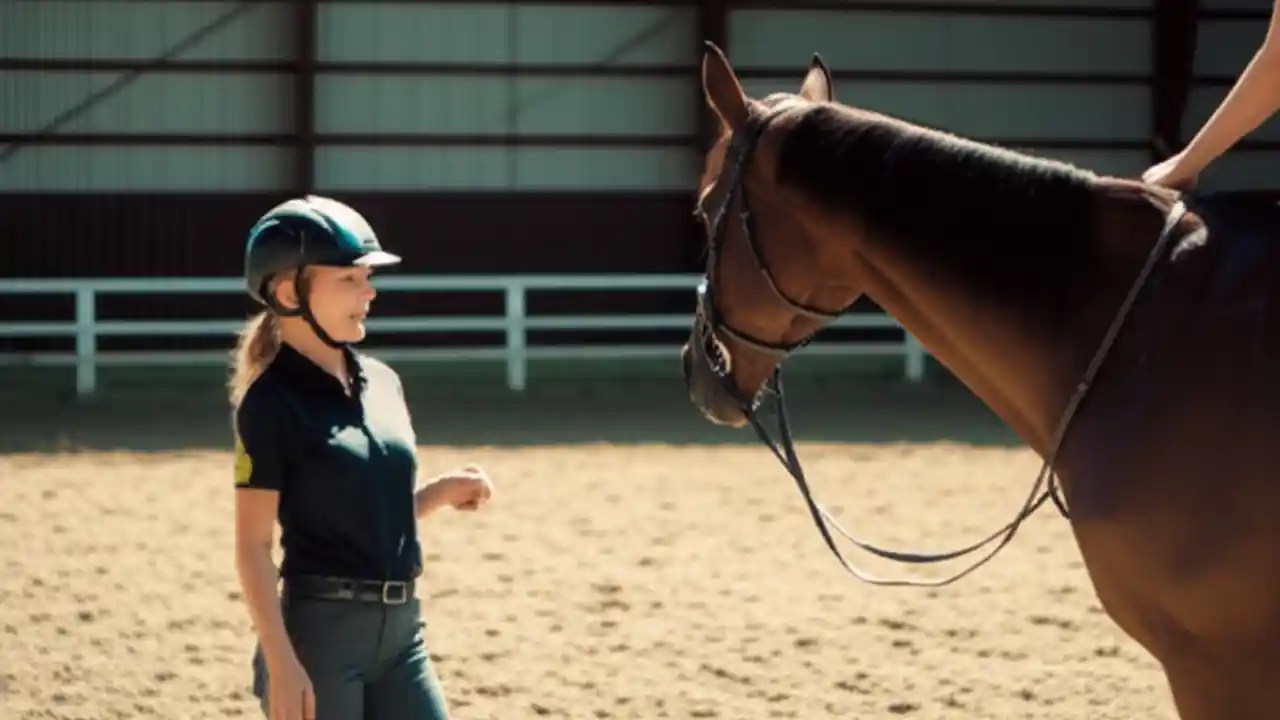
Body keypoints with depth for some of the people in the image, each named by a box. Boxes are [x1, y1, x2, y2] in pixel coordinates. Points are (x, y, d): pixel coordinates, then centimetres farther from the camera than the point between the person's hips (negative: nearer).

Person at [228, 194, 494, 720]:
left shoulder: (383, 383, 11)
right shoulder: (273, 402, -11)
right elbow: (253, 544, -13)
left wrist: (443, 492, 2)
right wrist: (281, 663, -20)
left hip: (401, 631, 7)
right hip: (319, 632, -7)